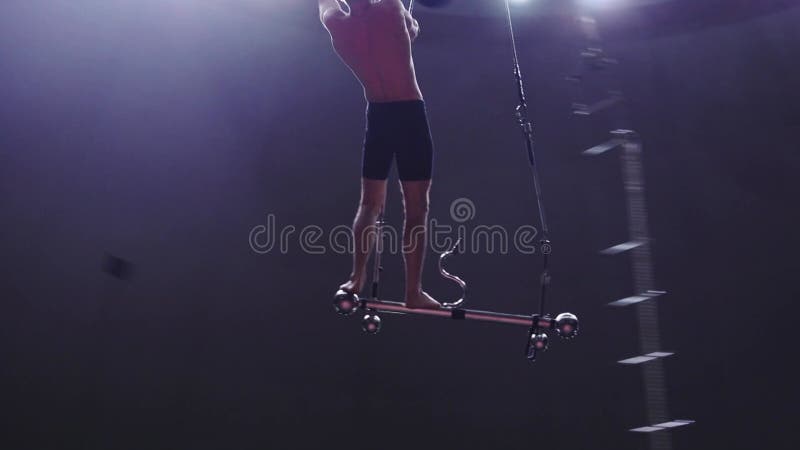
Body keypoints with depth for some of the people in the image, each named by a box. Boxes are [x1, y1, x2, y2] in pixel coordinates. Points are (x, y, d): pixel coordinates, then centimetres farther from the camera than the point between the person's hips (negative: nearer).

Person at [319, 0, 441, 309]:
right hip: (410, 114, -4)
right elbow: (414, 30, 13)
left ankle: (357, 280, 15)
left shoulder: (337, 25, 2)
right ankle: (413, 292, 0)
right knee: (416, 208, -1)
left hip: (377, 116, 4)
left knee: (369, 204, 14)